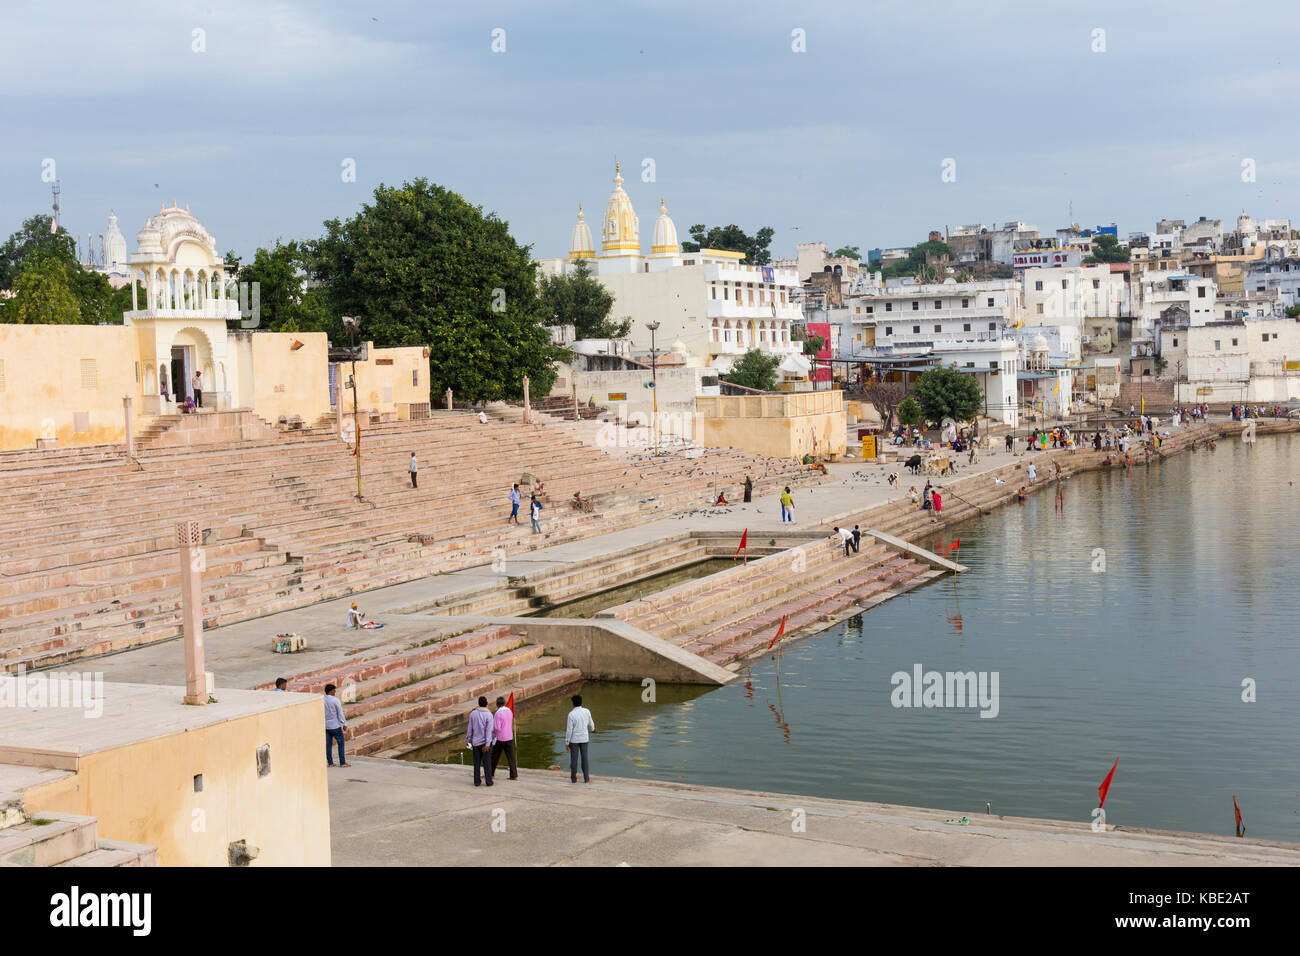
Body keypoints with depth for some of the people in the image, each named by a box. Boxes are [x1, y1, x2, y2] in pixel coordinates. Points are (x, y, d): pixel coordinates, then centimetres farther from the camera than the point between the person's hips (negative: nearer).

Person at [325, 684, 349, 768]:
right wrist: (344, 724, -5)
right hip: (335, 726, -5)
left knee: (328, 744, 9)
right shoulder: (335, 700, -14)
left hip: (325, 726, 5)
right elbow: (340, 713, -12)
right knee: (341, 743, 4)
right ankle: (342, 762, 3)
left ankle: (330, 763, 11)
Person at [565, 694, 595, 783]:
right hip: (584, 739, 3)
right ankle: (586, 778, 6)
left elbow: (569, 730, -15)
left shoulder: (571, 714, -17)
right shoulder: (587, 711, -6)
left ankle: (574, 778, 15)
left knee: (574, 759, 8)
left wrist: (567, 742, -7)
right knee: (584, 758, 7)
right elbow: (590, 724, 9)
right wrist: (592, 728, 33)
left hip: (574, 739, -3)